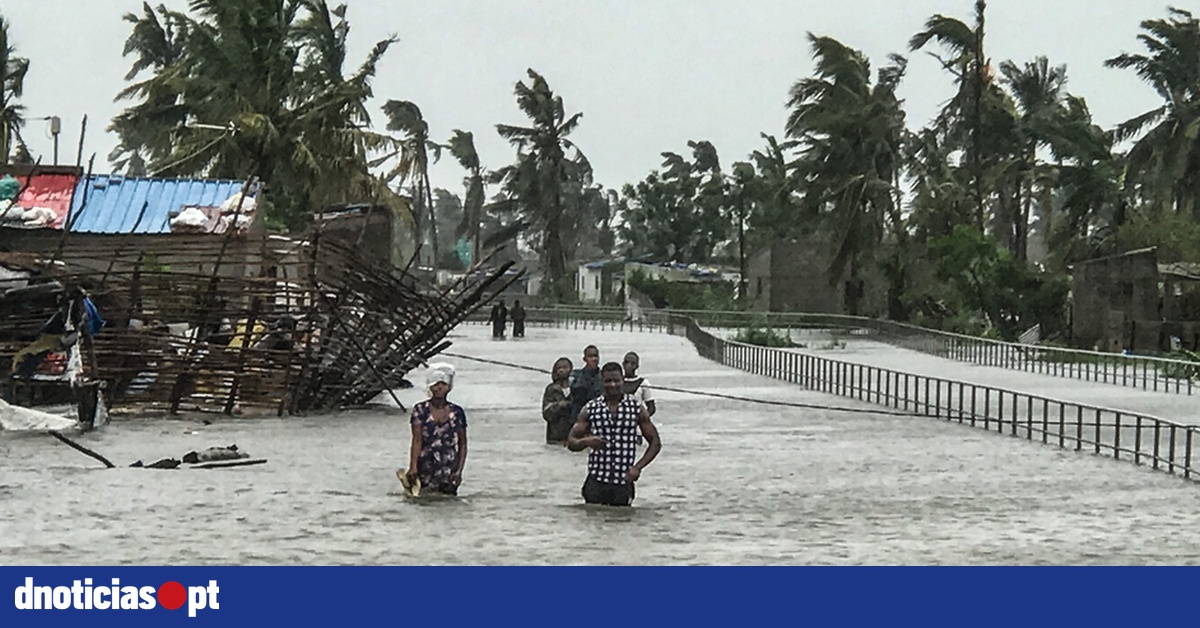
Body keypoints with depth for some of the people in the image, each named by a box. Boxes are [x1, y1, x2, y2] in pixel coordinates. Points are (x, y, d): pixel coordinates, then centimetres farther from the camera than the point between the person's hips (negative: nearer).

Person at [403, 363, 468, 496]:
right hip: (425, 468, -2)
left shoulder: (457, 412, 4)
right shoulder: (420, 410, -1)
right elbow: (417, 441, -7)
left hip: (449, 469, 2)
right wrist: (413, 468, -18)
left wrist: (459, 471, -3)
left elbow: (462, 445, 8)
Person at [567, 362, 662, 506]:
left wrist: (637, 468, -5)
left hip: (623, 483, -1)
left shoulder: (636, 409, 3)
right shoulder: (591, 409, 5)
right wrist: (586, 441, -15)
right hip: (596, 482, 1)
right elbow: (571, 442, 7)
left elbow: (655, 443, 8)